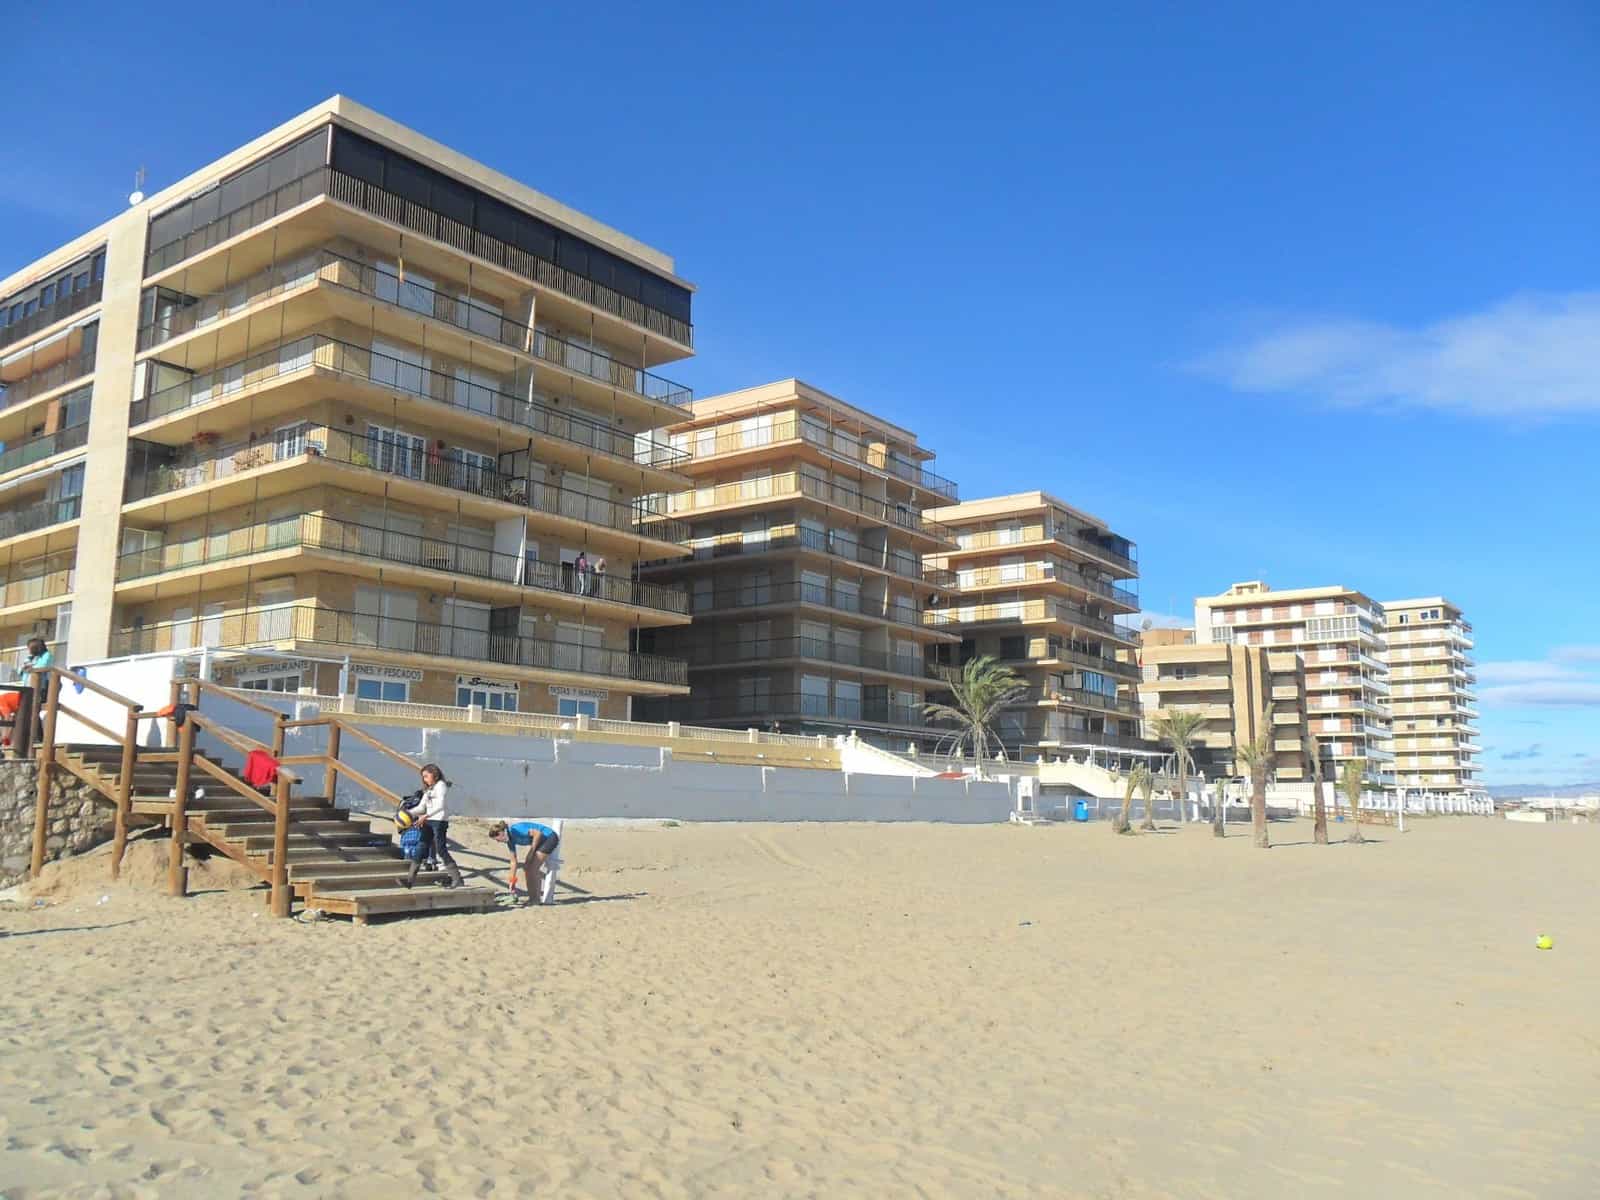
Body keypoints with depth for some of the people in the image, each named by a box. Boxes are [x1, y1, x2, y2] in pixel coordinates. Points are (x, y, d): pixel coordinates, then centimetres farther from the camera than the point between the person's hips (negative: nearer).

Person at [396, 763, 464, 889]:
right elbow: (421, 807, 17)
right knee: (420, 849, 4)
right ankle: (410, 879, 7)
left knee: (441, 850, -10)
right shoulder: (428, 789, 20)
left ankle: (457, 879, -6)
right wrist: (407, 812, 2)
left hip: (440, 821, -8)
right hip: (429, 822, 8)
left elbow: (440, 805, -19)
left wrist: (426, 815, -28)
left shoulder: (441, 785, -5)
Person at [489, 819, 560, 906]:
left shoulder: (515, 830, -23)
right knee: (526, 867, 7)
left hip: (549, 838, -9)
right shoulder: (510, 840, 3)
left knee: (532, 868, -11)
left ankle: (536, 899, -2)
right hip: (541, 840, 9)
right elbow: (514, 862, 10)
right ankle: (532, 898, 14)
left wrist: (531, 852, -16)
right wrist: (512, 880, 11)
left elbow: (538, 833, -25)